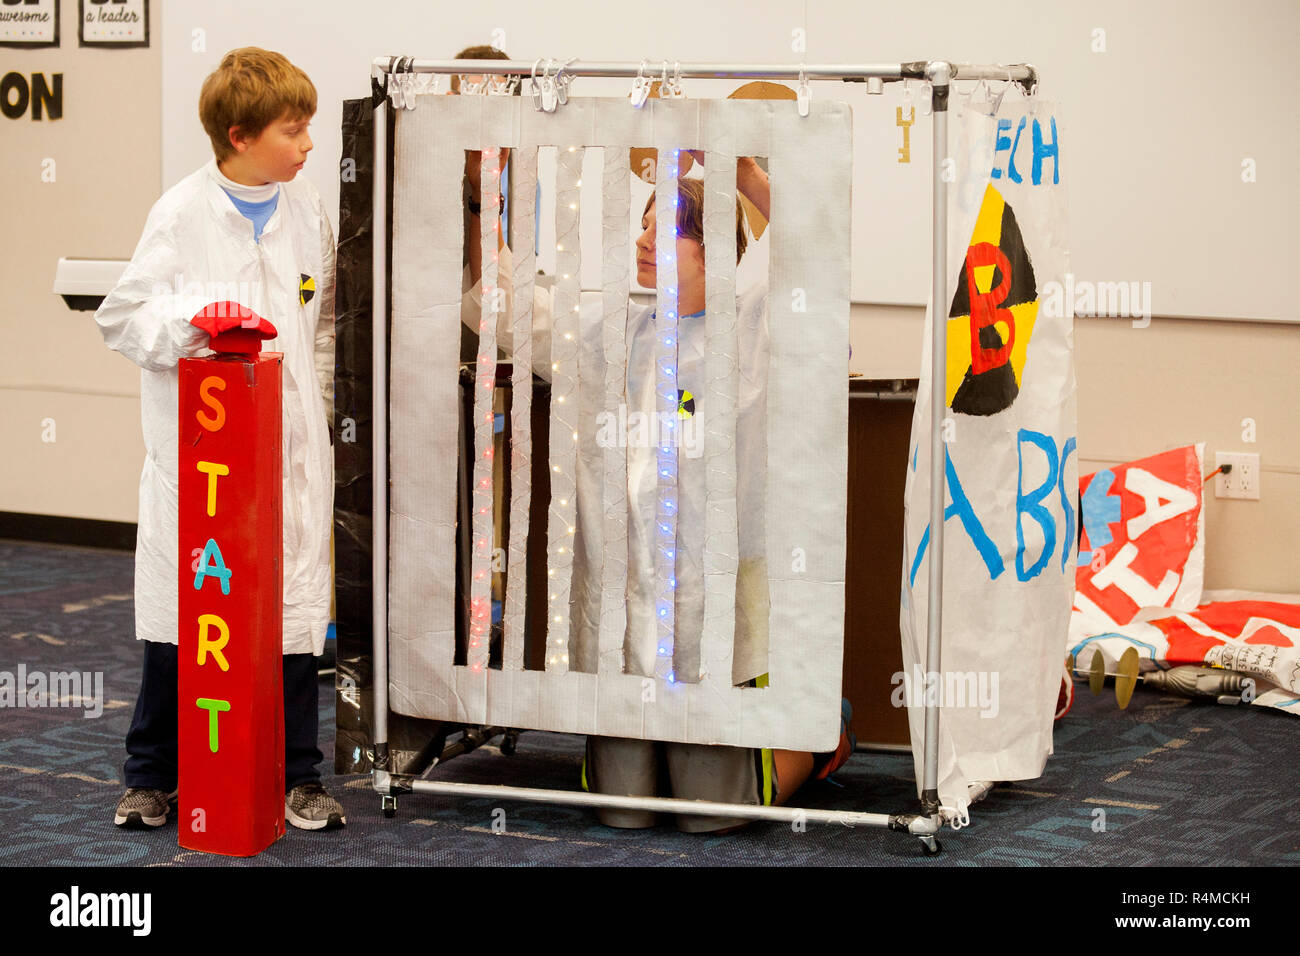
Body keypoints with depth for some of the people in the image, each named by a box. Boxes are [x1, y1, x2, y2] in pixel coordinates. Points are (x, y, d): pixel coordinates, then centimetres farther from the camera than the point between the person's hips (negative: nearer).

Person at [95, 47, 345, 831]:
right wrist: (187, 320, -24)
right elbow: (122, 316, -6)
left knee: (295, 607, 4)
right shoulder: (183, 214, -6)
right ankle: (152, 775, 19)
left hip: (293, 448, 3)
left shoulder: (307, 210, 6)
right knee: (178, 616, 5)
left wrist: (318, 407, 10)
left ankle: (300, 778, 16)